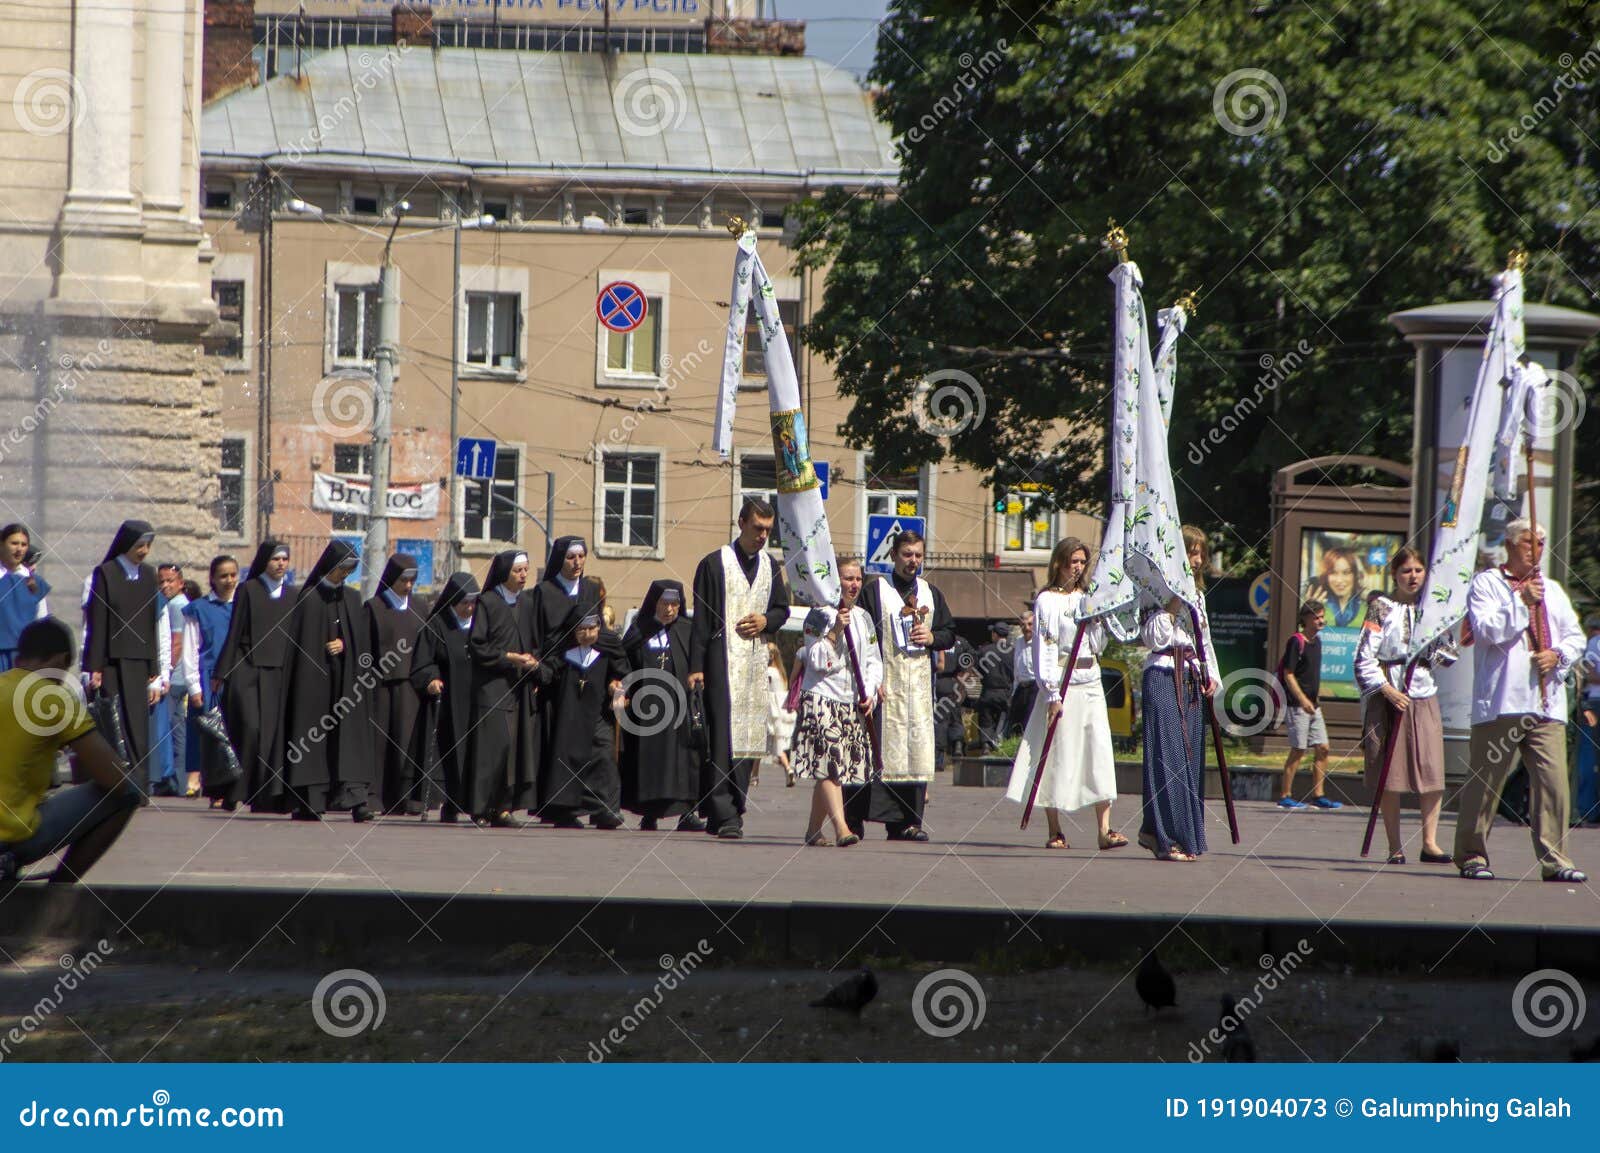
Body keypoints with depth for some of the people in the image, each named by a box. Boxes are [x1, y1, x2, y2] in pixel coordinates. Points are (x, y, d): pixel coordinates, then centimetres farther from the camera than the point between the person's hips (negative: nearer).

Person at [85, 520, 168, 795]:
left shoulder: (148, 575, 12)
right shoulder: (104, 573, -1)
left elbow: (154, 625, 14)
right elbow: (95, 623, -3)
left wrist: (155, 671, 10)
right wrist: (94, 667, -8)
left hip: (139, 662, 4)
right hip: (112, 661, -4)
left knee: (138, 725, -1)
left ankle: (138, 787, 0)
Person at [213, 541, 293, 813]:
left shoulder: (292, 596, 13)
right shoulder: (248, 591, 2)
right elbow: (235, 632, 0)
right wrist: (223, 673, -4)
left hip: (277, 673, 4)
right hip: (247, 669, -4)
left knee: (273, 732, -1)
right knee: (249, 728, -13)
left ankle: (267, 796, 1)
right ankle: (234, 792, -5)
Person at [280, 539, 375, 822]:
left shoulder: (352, 598, 12)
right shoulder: (309, 598, 0)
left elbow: (361, 640, 13)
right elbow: (298, 641, -3)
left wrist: (344, 645, -7)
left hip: (347, 679, 3)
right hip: (314, 675, -3)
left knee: (350, 735, -6)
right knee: (312, 738, -2)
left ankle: (355, 798, -14)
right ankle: (308, 801, 1)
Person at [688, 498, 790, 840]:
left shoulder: (770, 566, 14)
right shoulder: (715, 564, -2)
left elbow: (783, 608, 24)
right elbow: (700, 620, -4)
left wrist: (767, 620, 0)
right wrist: (696, 666, -10)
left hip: (757, 661, 6)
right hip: (723, 662, -6)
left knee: (749, 735, 6)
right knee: (724, 736, -12)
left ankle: (730, 811, 14)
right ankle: (724, 816, -16)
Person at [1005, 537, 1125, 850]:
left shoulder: (1087, 599, 15)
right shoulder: (1047, 601, -3)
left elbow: (1098, 646, 14)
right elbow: (1043, 650, -7)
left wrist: (1096, 619, -2)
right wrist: (1052, 693, -14)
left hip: (1091, 685, 5)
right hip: (1062, 685, -5)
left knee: (1100, 753, -4)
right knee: (1059, 755, -4)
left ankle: (1104, 829, -7)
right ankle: (1055, 832, 3)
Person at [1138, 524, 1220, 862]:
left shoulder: (1197, 594, 19)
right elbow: (1153, 637, -15)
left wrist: (1211, 674, 16)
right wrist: (1172, 603, -18)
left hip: (1191, 679, 8)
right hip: (1163, 675, -8)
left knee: (1190, 756, 5)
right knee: (1168, 756, -12)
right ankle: (1167, 838, -12)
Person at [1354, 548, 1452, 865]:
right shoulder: (1381, 608, 1)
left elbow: (1448, 655, 18)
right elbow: (1364, 658, -4)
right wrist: (1387, 690, -13)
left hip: (1424, 694, 3)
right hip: (1387, 696, -3)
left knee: (1432, 770, -6)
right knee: (1390, 776, -2)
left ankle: (1430, 841, -1)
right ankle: (1395, 847, 3)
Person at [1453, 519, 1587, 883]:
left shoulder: (1552, 590, 23)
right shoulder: (1487, 583, 6)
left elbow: (1576, 637, 22)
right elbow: (1486, 630, -8)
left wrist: (1558, 654, 2)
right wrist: (1522, 602, -12)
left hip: (1546, 702, 5)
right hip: (1500, 701, -5)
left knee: (1553, 781, -5)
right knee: (1485, 782, -2)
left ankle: (1554, 859, -4)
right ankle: (1472, 856, 6)